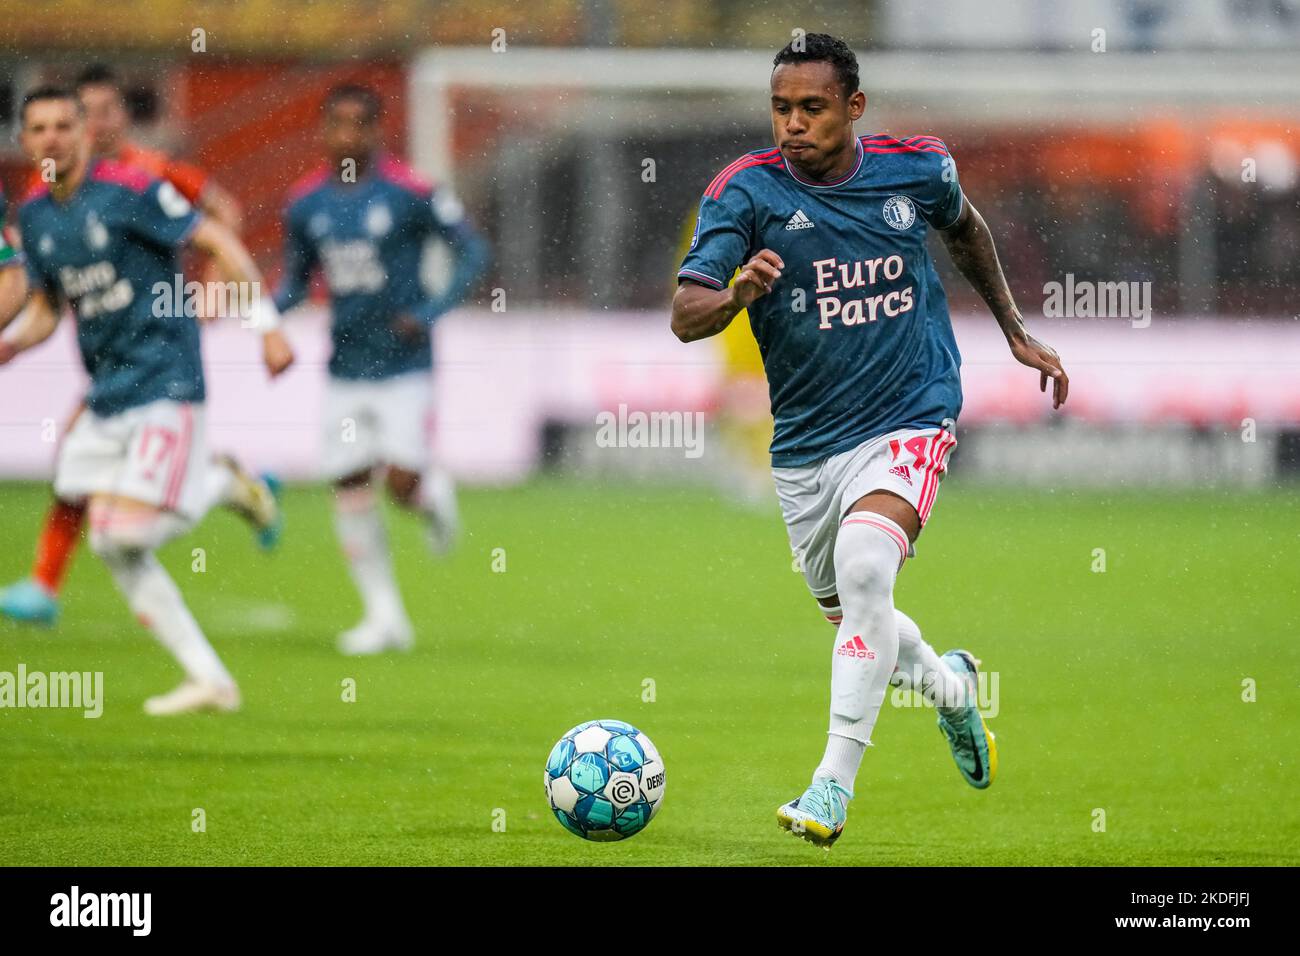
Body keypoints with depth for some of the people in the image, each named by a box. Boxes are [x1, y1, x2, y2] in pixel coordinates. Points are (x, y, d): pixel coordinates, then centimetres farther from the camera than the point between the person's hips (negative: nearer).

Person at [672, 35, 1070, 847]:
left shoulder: (916, 169, -5)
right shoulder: (747, 191, -10)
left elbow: (964, 227, 20)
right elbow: (685, 316, -19)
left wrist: (1017, 332, 23)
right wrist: (737, 294, -41)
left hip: (911, 418, -3)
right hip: (806, 441, 3)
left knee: (864, 564, -29)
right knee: (852, 616, 15)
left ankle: (836, 785, -27)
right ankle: (949, 683, 50)